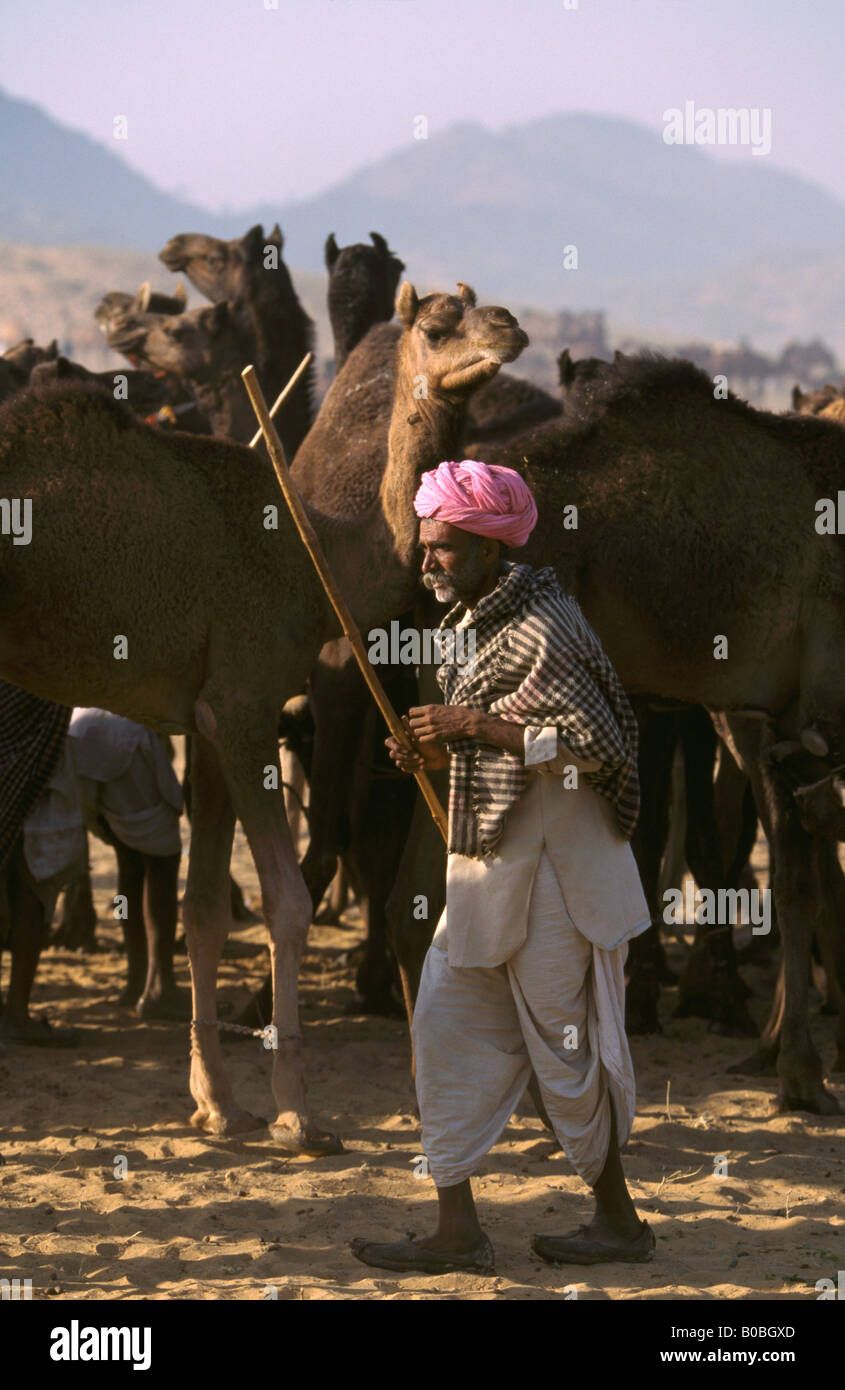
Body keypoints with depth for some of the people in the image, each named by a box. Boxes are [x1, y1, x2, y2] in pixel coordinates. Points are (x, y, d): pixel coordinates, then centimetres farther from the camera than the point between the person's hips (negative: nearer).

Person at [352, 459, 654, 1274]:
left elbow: (598, 742, -22)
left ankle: (618, 1221, 16)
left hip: (550, 867, -10)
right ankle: (456, 1231, 9)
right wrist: (438, 752, 3)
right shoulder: (475, 627, 12)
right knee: (449, 1031, 6)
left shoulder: (539, 630, -17)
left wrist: (473, 726, -21)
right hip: (487, 868, 10)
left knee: (565, 1041, 0)